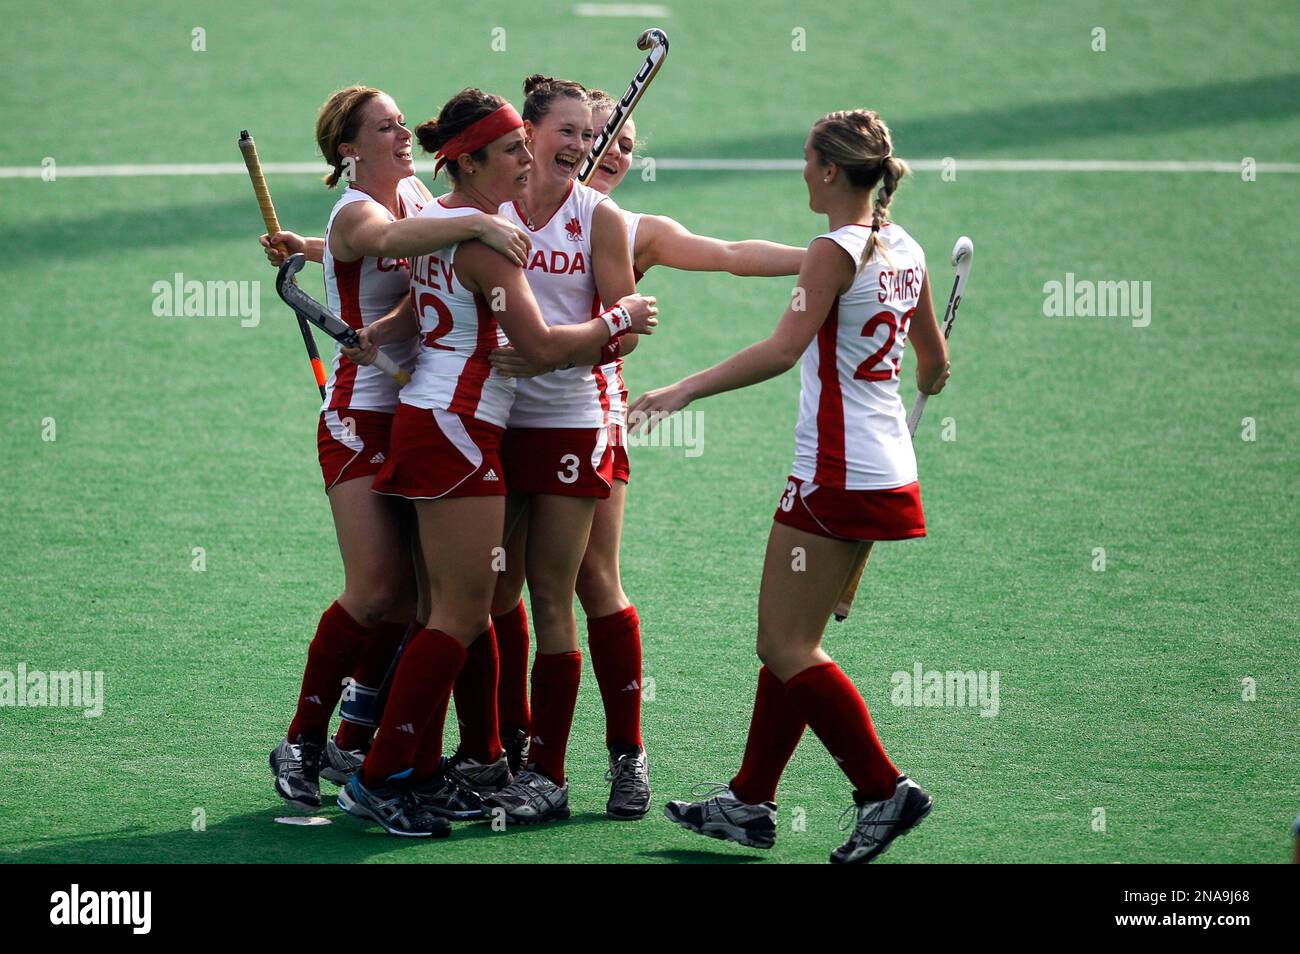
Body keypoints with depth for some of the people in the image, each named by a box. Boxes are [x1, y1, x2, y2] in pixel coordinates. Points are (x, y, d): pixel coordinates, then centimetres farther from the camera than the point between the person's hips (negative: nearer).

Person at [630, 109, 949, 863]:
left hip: (836, 476, -9)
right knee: (786, 640, 14)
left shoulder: (836, 251, -15)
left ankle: (885, 790, -5)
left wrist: (686, 390, -26)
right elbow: (935, 361, 20)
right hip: (888, 471, 9)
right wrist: (927, 383, 43)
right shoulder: (904, 250, 9)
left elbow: (782, 350, -26)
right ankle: (751, 802, 18)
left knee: (788, 648, -3)